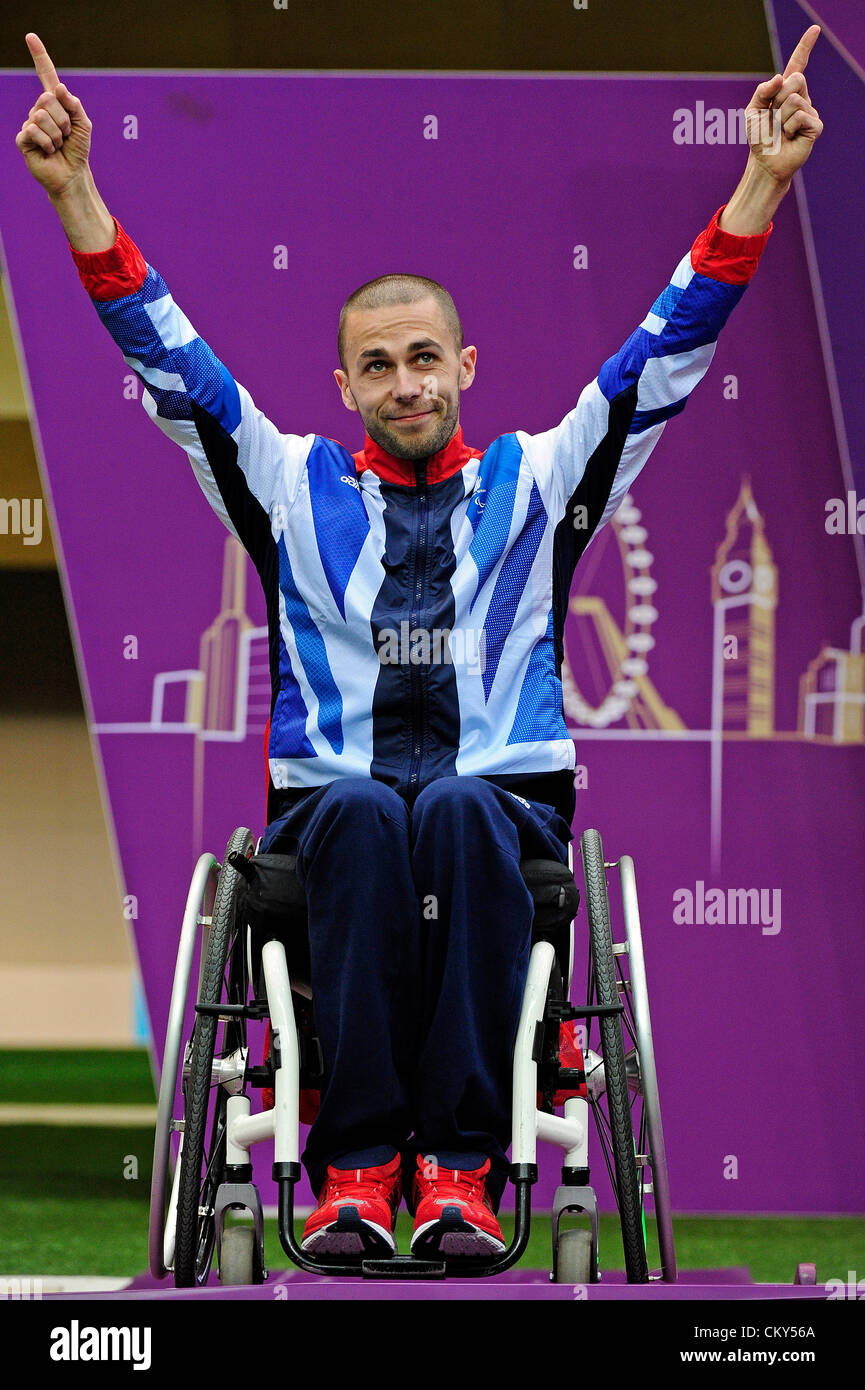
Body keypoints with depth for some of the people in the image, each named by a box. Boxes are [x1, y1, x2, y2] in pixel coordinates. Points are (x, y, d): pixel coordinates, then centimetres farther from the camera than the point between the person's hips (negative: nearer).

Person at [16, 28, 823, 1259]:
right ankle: (355, 1165, -42)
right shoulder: (296, 488, 17)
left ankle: (462, 1167, -42)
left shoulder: (534, 484, 16)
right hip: (332, 817, 0)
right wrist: (76, 196, -2)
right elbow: (171, 366, 9)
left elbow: (665, 357, 10)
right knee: (365, 811, -37)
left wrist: (762, 183, 2)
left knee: (458, 811, -37)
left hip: (503, 808, 0)